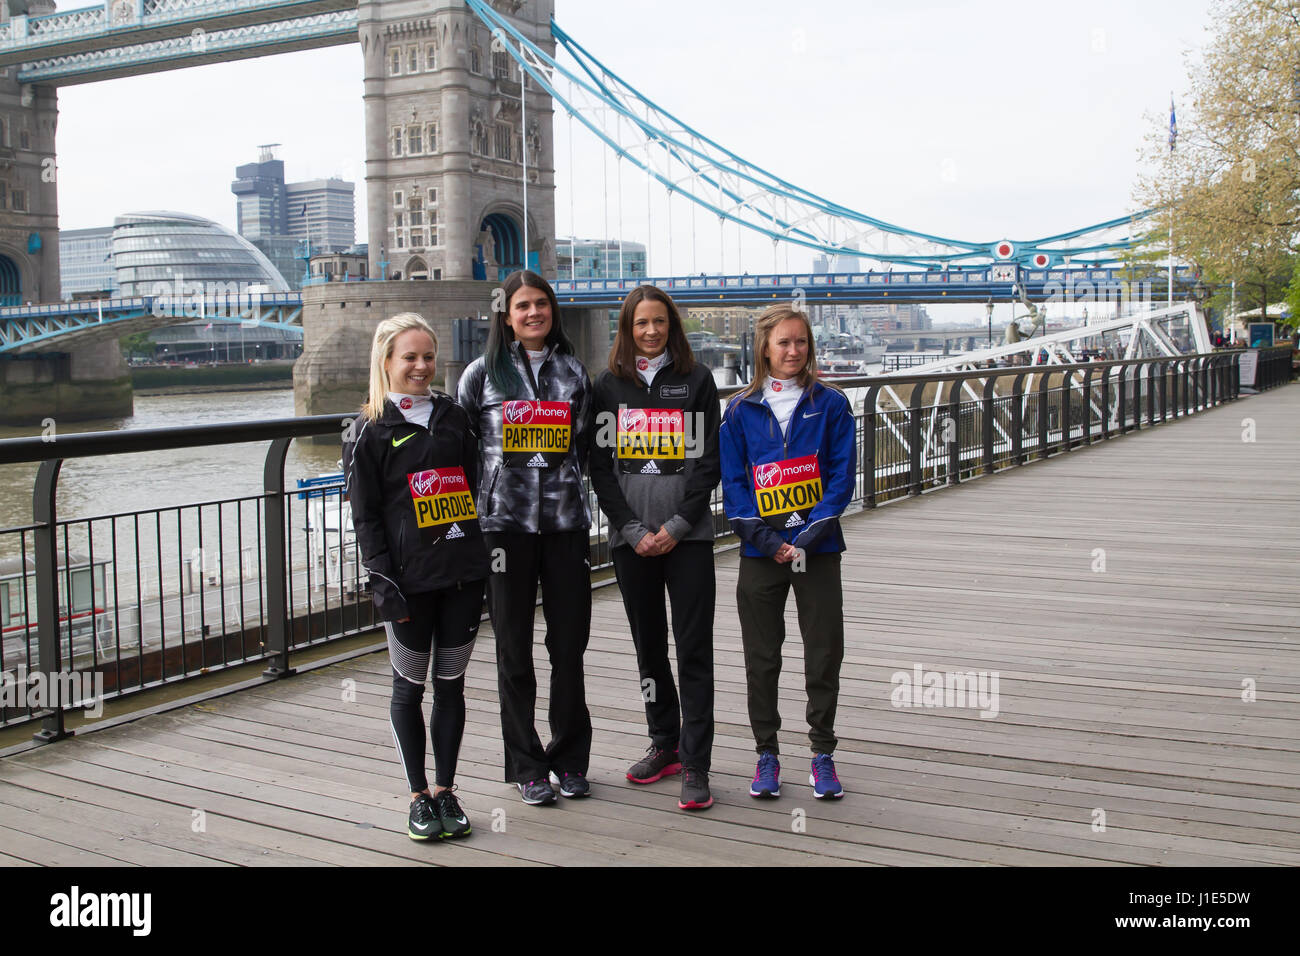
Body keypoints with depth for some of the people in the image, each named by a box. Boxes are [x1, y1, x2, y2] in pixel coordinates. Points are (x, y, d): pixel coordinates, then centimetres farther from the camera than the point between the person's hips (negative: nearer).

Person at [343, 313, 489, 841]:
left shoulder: (454, 416, 10)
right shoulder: (371, 430, -1)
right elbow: (365, 516, -3)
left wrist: (486, 556, 7)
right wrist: (382, 582, -11)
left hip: (464, 573, 3)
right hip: (411, 579, -3)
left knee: (451, 684, 9)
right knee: (410, 687, 6)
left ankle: (446, 790, 21)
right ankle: (419, 796, 18)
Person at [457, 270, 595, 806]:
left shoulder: (573, 373, 9)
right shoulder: (483, 373, 4)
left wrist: (568, 488, 6)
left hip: (566, 521, 2)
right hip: (506, 523, -1)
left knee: (570, 645, 5)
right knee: (514, 649, 4)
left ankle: (570, 759, 21)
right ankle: (526, 766, 17)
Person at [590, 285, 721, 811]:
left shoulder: (696, 379, 4)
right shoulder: (608, 385, 8)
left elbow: (708, 459, -1)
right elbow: (600, 466, 4)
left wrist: (676, 525, -10)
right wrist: (633, 529, -7)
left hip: (688, 534, -2)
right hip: (630, 536, 2)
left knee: (693, 648, -4)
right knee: (649, 645, 11)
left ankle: (696, 765, 1)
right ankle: (665, 744, 26)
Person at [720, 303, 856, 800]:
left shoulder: (830, 404, 1)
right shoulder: (741, 411, 3)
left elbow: (842, 474, -4)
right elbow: (732, 484, -1)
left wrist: (809, 534, -14)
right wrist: (767, 539, -11)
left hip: (818, 550, -1)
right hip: (760, 552, 1)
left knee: (824, 653, 4)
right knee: (762, 657, 7)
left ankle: (822, 753, 20)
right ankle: (766, 754, 20)